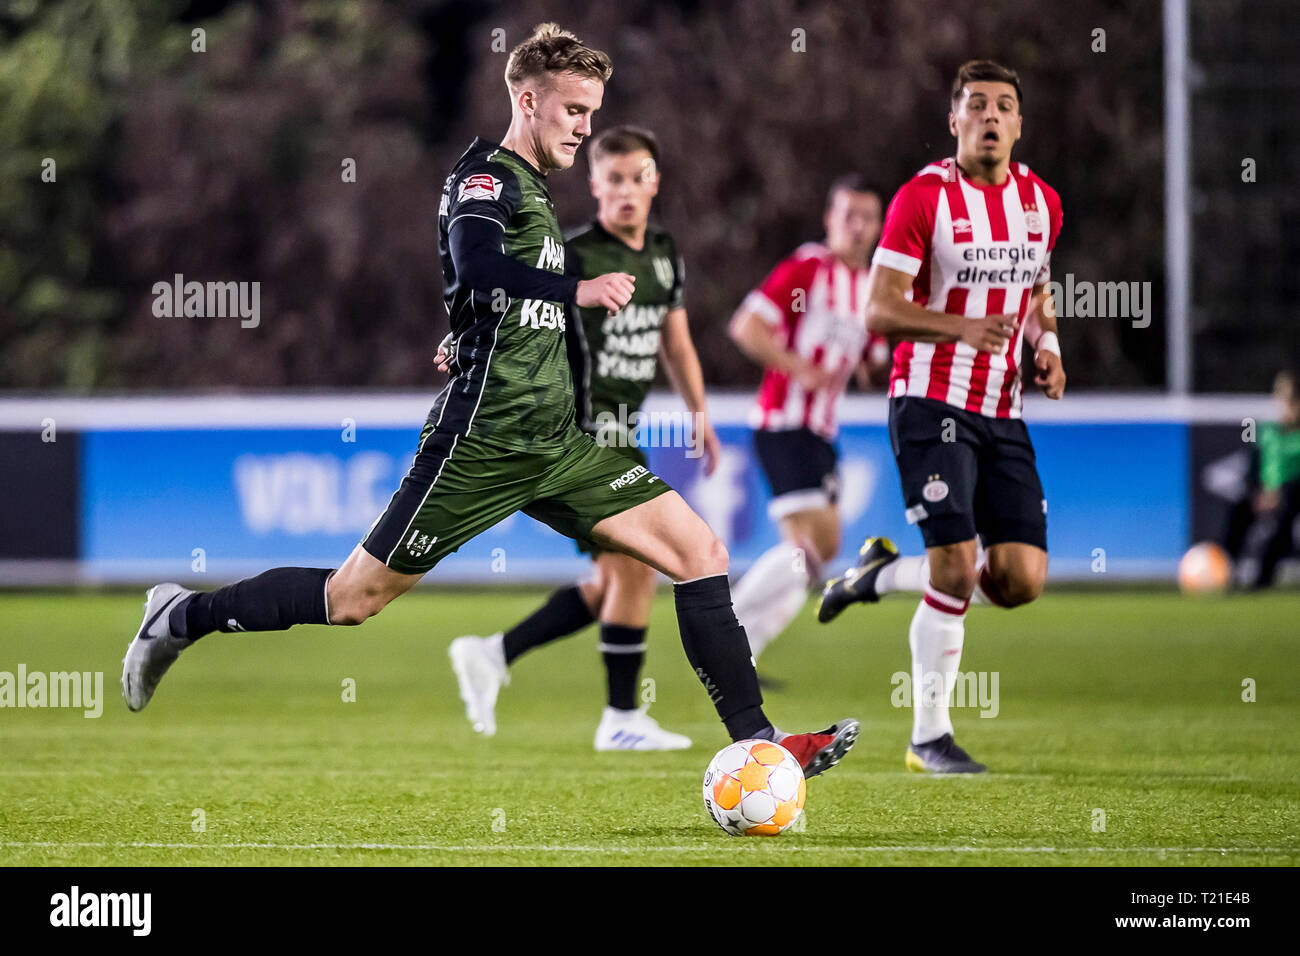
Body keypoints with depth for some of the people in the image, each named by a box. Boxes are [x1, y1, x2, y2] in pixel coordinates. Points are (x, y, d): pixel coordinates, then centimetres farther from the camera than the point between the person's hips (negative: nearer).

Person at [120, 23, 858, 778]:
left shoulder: (534, 189, 19)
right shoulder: (485, 176, -8)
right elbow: (475, 267, -30)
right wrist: (579, 289, -28)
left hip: (554, 444, 8)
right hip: (483, 440, -8)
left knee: (700, 551, -5)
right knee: (354, 598, -1)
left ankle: (755, 742, -6)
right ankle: (184, 616, 20)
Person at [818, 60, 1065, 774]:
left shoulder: (1041, 202, 9)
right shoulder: (923, 197, -9)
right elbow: (879, 310, -13)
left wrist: (1047, 347, 4)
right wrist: (962, 327, -29)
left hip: (1002, 413, 6)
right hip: (931, 403, -6)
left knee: (1022, 580, -4)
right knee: (954, 568, -13)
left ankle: (884, 574, 21)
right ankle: (929, 737, 1)